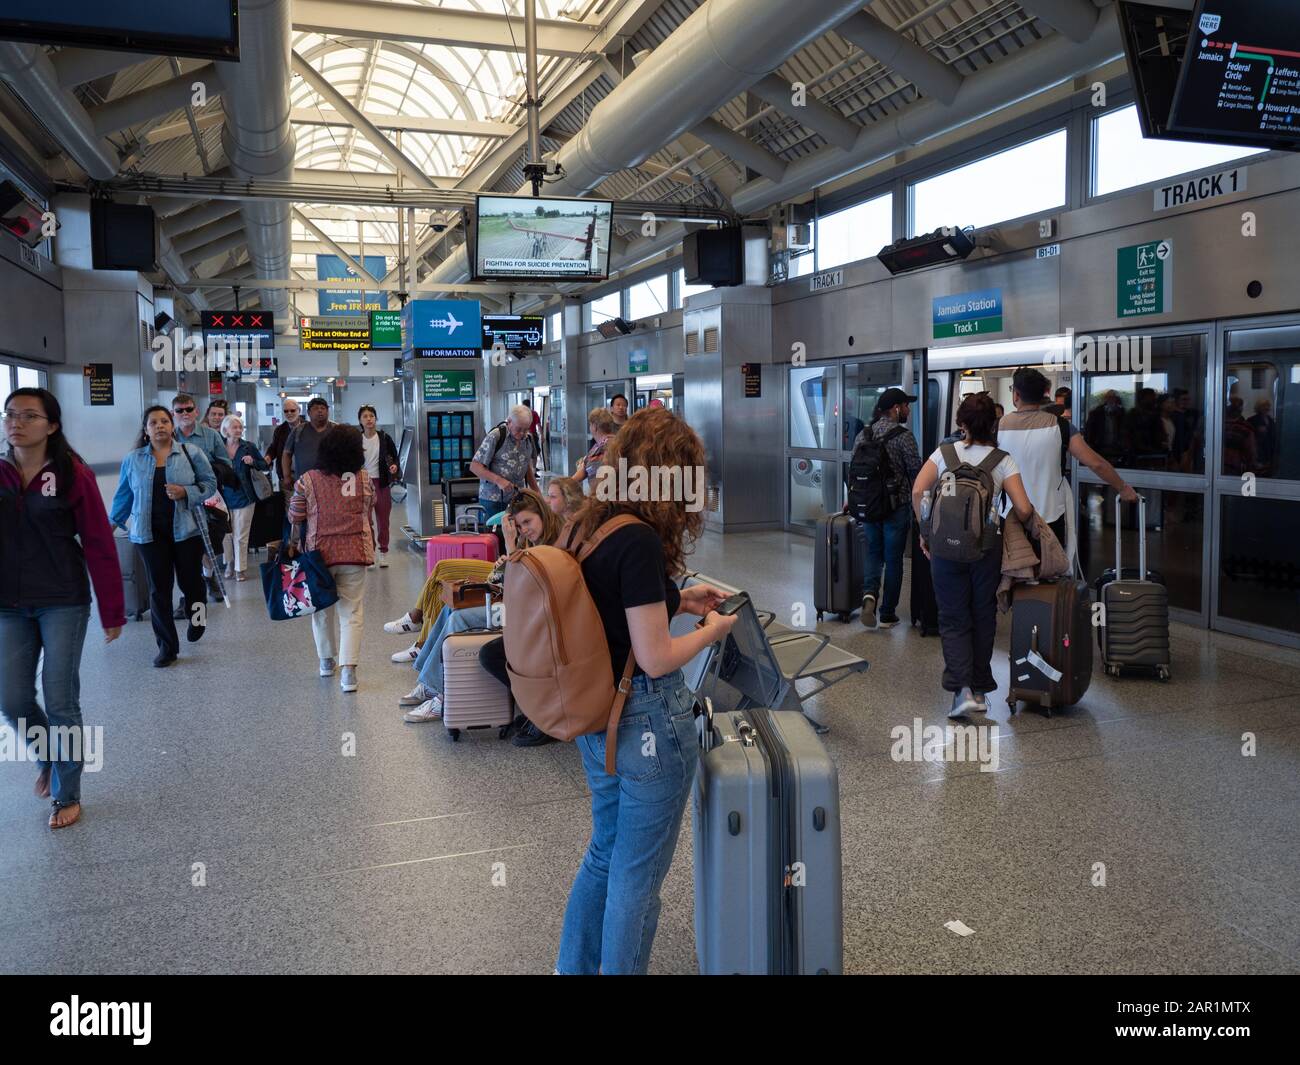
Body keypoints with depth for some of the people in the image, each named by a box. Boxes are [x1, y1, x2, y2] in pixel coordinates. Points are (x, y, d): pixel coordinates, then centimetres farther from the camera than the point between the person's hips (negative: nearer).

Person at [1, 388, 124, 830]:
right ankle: (48, 756, 37)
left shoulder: (74, 475, -9)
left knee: (60, 701, 2)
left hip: (63, 603, -3)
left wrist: (112, 612, -8)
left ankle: (67, 795, 18)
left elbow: (99, 546, -8)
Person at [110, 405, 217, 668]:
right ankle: (167, 646, 11)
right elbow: (124, 495, 16)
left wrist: (186, 493, -15)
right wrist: (113, 523, 21)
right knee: (159, 588, 3)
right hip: (151, 533, 2)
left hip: (187, 529, -1)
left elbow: (209, 483, 1)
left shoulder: (191, 453, -1)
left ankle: (197, 620, 38)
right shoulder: (133, 459, 5)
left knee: (190, 580, 6)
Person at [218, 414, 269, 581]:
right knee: (226, 535, 8)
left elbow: (265, 466, 4)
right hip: (225, 497, 2)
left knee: (240, 536, 2)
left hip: (243, 497, -2)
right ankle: (229, 564, 24)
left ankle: (241, 568, 11)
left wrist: (252, 462, -14)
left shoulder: (249, 446, -2)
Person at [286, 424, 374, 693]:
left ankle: (327, 660, 32)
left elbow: (296, 519, 0)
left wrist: (292, 545, 15)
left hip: (320, 552, 0)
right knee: (351, 612, 1)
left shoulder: (307, 480, -6)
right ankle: (348, 670, -10)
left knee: (322, 609, 18)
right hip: (355, 552, 0)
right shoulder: (364, 478, -1)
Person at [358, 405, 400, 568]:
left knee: (383, 519, 5)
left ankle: (383, 553, 14)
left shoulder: (384, 438, 0)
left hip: (381, 483, 0)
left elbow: (395, 456, 8)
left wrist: (394, 466, -13)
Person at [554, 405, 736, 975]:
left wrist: (676, 598, 12)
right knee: (638, 871, 10)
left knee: (606, 849, 26)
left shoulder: (587, 526, 2)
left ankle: (574, 966, 41)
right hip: (648, 719, -9)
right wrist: (711, 629, -6)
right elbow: (655, 660, -23)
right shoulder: (640, 542, -24)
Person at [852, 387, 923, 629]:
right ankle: (887, 614, 12)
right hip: (896, 507, -4)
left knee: (874, 552, 18)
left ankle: (869, 594, -8)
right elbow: (916, 472, -10)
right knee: (893, 559, 7)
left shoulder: (863, 434, 4)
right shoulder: (903, 435, -12)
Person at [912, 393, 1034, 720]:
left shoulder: (944, 453, 2)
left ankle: (961, 689, -9)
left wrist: (924, 531, 1)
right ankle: (980, 690, 21)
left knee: (953, 619, 6)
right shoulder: (1003, 460, 1)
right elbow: (1023, 509, -7)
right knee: (983, 616, 13)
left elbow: (918, 491, -10)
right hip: (987, 545, 0)